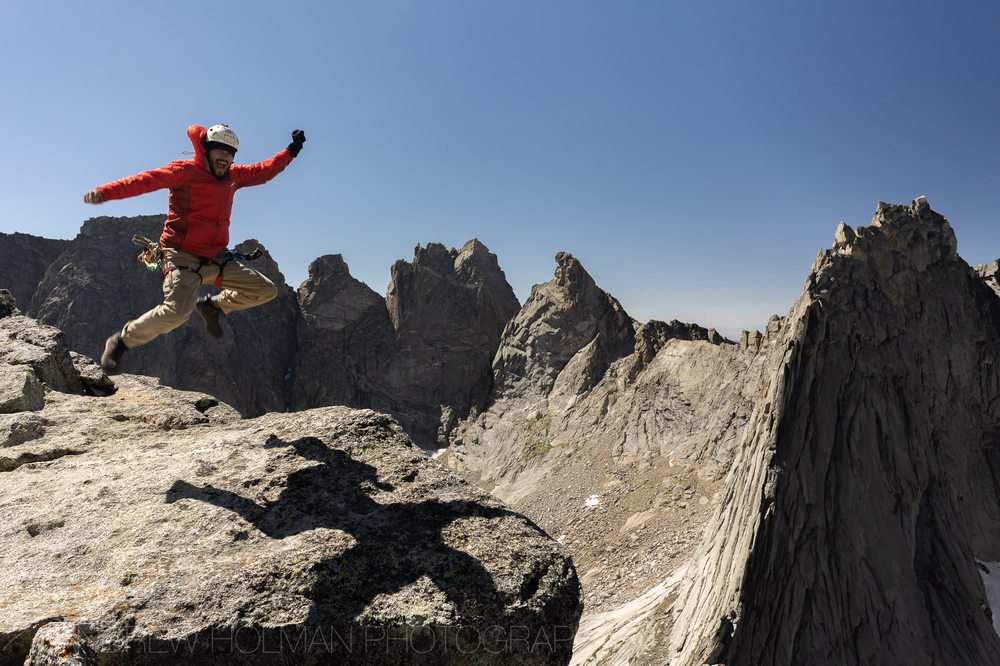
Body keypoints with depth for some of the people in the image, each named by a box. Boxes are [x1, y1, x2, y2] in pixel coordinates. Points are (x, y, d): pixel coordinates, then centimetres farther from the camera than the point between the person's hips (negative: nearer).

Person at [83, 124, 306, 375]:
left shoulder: (233, 176, 14)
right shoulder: (185, 171, -6)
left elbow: (263, 171, 27)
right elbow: (147, 180, -18)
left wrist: (291, 151, 26)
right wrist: (106, 192, -31)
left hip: (215, 258, 7)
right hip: (183, 256, -7)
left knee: (266, 291, 5)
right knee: (176, 312, -27)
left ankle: (212, 305, 21)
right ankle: (120, 342, -2)